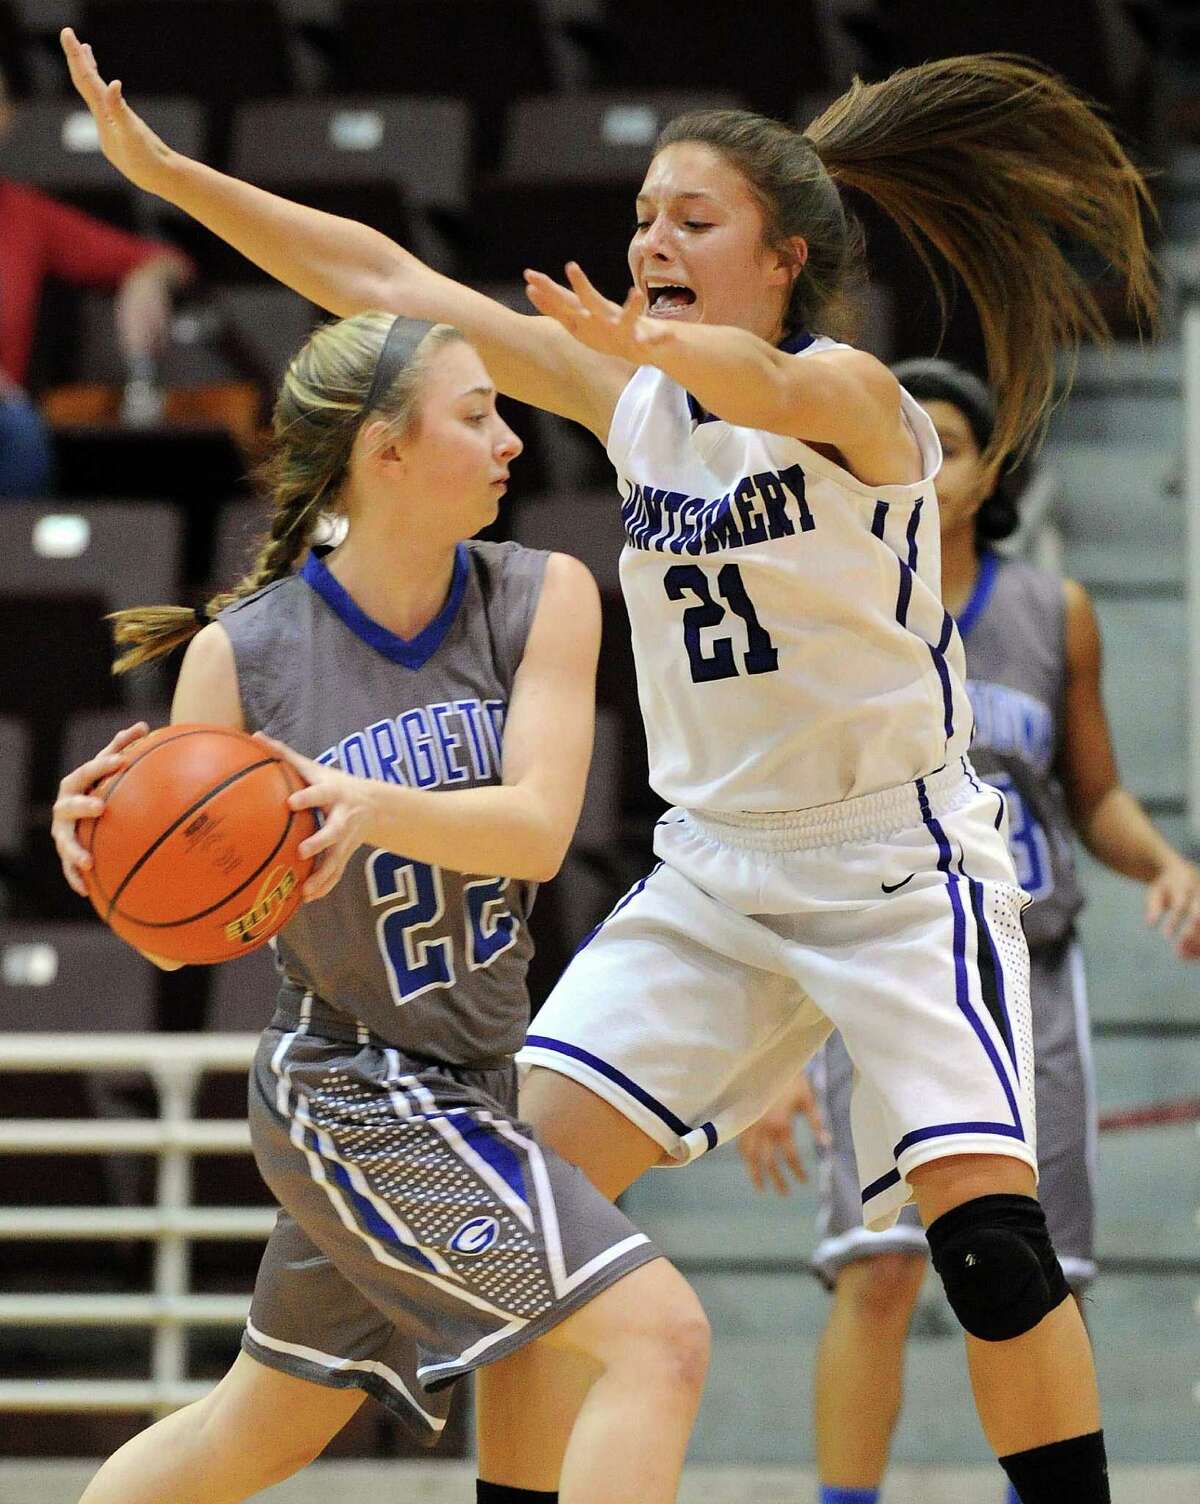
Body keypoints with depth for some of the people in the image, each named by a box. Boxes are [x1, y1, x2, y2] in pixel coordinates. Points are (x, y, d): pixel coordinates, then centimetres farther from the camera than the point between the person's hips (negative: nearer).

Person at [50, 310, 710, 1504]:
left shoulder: (540, 599, -5)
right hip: (350, 1084, -6)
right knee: (658, 1337, -19)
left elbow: (539, 825, -18)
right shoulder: (243, 653, -15)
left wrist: (373, 808, -37)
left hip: (466, 1083, 6)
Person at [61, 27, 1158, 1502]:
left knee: (983, 1217, -20)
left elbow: (769, 385, -39)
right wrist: (164, 169, 0)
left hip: (896, 863, -6)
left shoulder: (851, 393, -14)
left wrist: (660, 344, -62)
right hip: (712, 866, 6)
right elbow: (388, 282, 4)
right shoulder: (631, 398, 5)